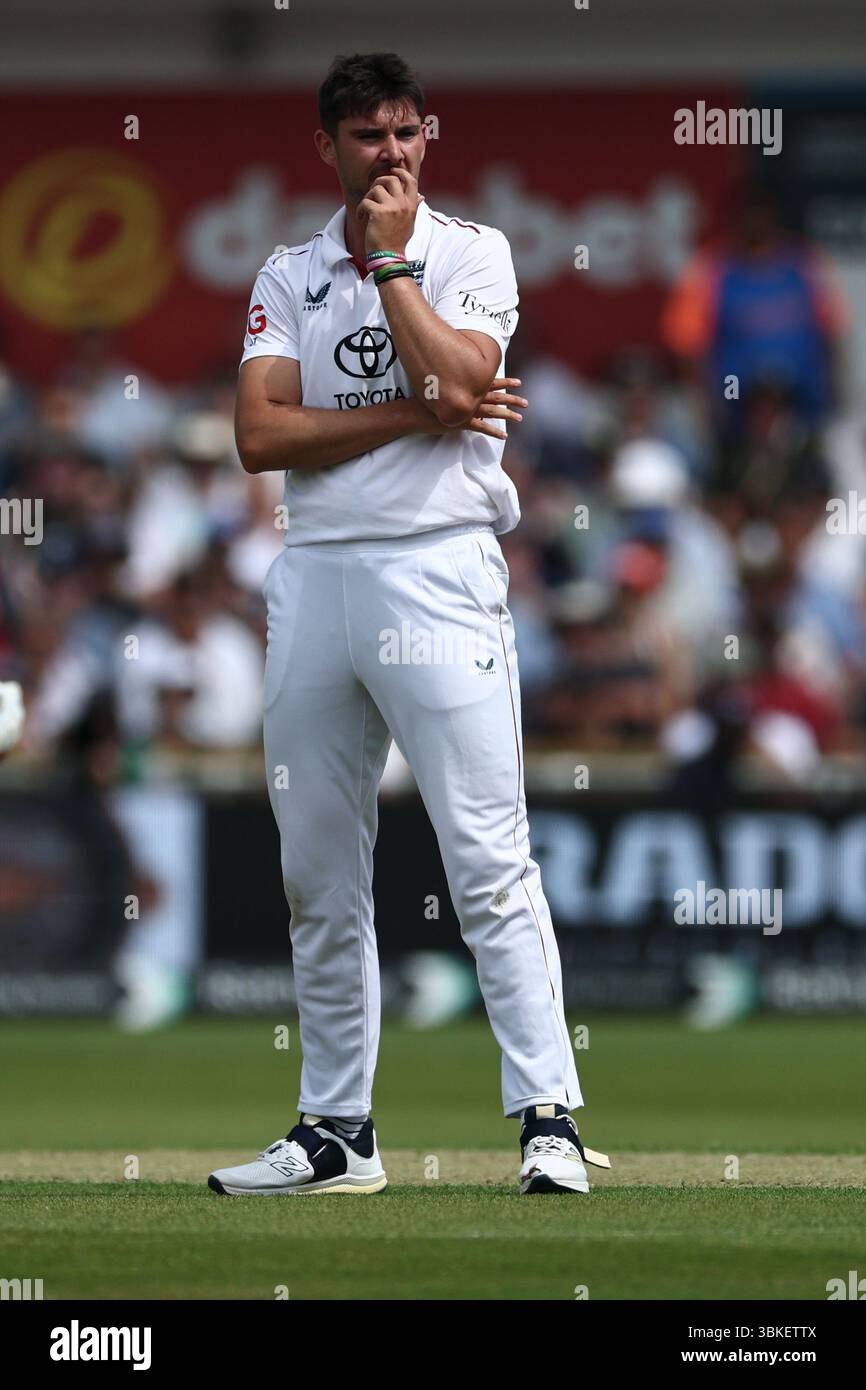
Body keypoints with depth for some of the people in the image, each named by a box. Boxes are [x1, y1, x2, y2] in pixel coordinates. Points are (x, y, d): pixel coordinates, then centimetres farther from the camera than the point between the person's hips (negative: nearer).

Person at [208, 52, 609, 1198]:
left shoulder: (473, 253, 4)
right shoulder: (288, 276, 12)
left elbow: (455, 379, -15)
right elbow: (261, 435, -2)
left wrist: (387, 256, -6)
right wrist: (415, 415, -10)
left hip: (438, 571, -4)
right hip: (313, 576, 4)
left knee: (488, 856, -11)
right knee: (318, 876, 8)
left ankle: (548, 1116, -13)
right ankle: (337, 1133, 15)